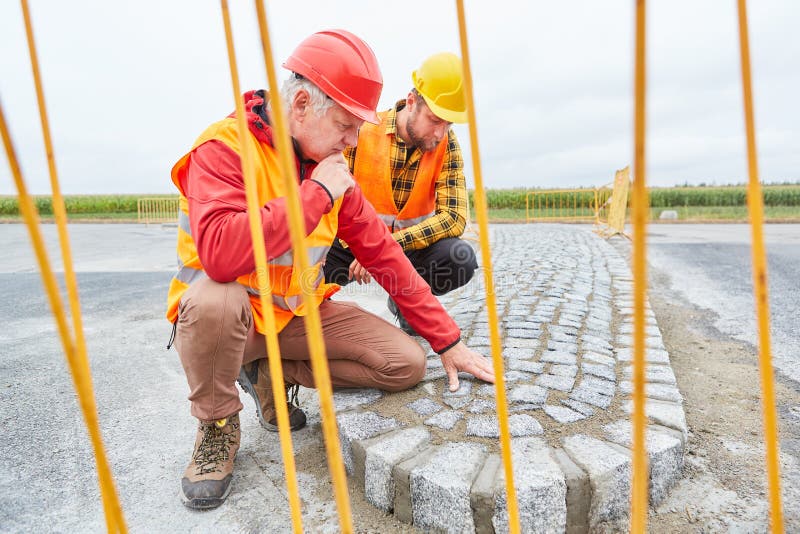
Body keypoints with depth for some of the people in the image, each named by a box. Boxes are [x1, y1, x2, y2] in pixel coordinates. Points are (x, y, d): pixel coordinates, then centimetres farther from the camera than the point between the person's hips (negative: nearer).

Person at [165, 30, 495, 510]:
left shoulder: (331, 166, 0)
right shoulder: (225, 147, -19)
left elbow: (383, 253, -1)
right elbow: (220, 254, -37)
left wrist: (448, 341, -2)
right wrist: (316, 193, -28)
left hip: (299, 315, 5)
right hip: (227, 315, -4)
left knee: (407, 363, -7)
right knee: (214, 299, -40)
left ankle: (271, 372, 9)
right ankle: (218, 425, -7)